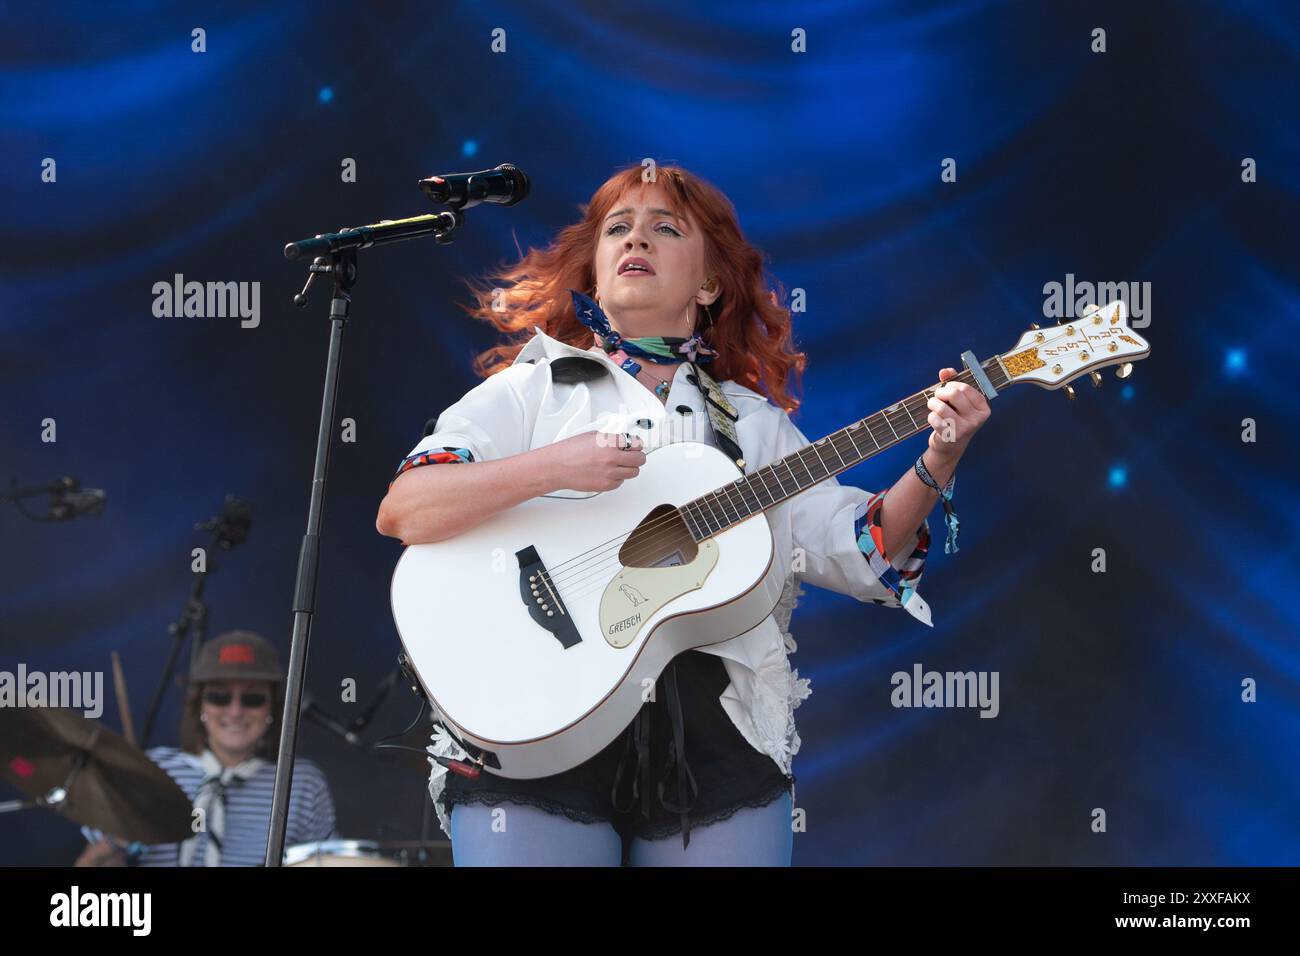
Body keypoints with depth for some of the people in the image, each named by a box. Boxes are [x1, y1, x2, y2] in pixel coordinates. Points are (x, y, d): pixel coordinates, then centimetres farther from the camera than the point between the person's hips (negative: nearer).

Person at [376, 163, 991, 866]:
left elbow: (862, 553, 11)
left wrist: (935, 465, -5)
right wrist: (552, 467, -18)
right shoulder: (529, 392, 9)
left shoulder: (753, 422, 19)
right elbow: (401, 510, -6)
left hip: (718, 747, 3)